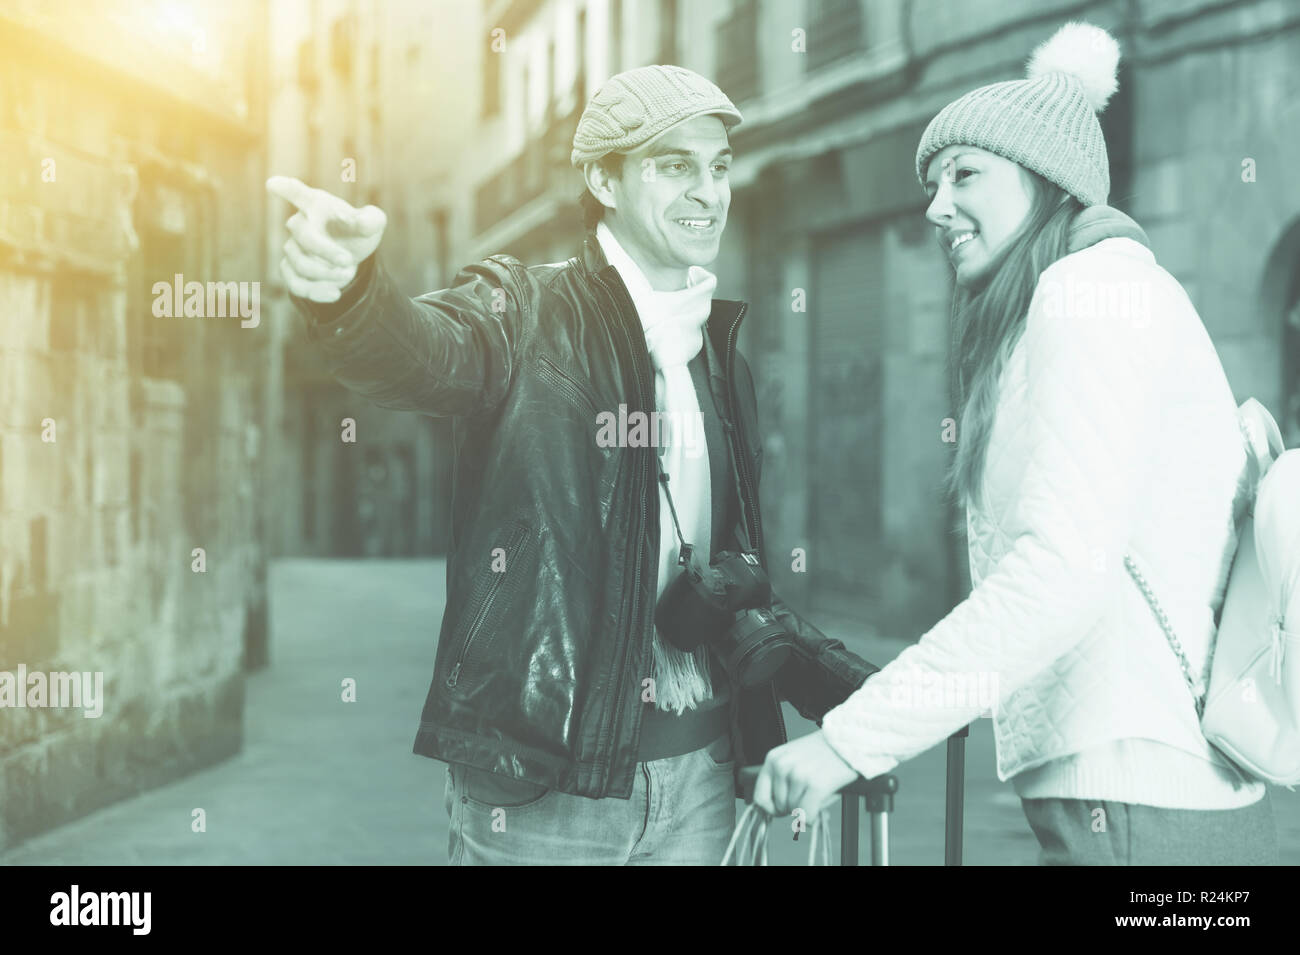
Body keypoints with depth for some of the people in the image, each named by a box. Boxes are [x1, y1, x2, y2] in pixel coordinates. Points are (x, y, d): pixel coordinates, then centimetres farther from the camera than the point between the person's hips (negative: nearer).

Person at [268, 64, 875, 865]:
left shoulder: (721, 357, 14)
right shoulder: (528, 316, -4)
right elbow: (424, 355, -27)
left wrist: (857, 692, 8)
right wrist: (346, 289, -48)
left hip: (696, 779, 5)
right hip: (540, 783, -5)